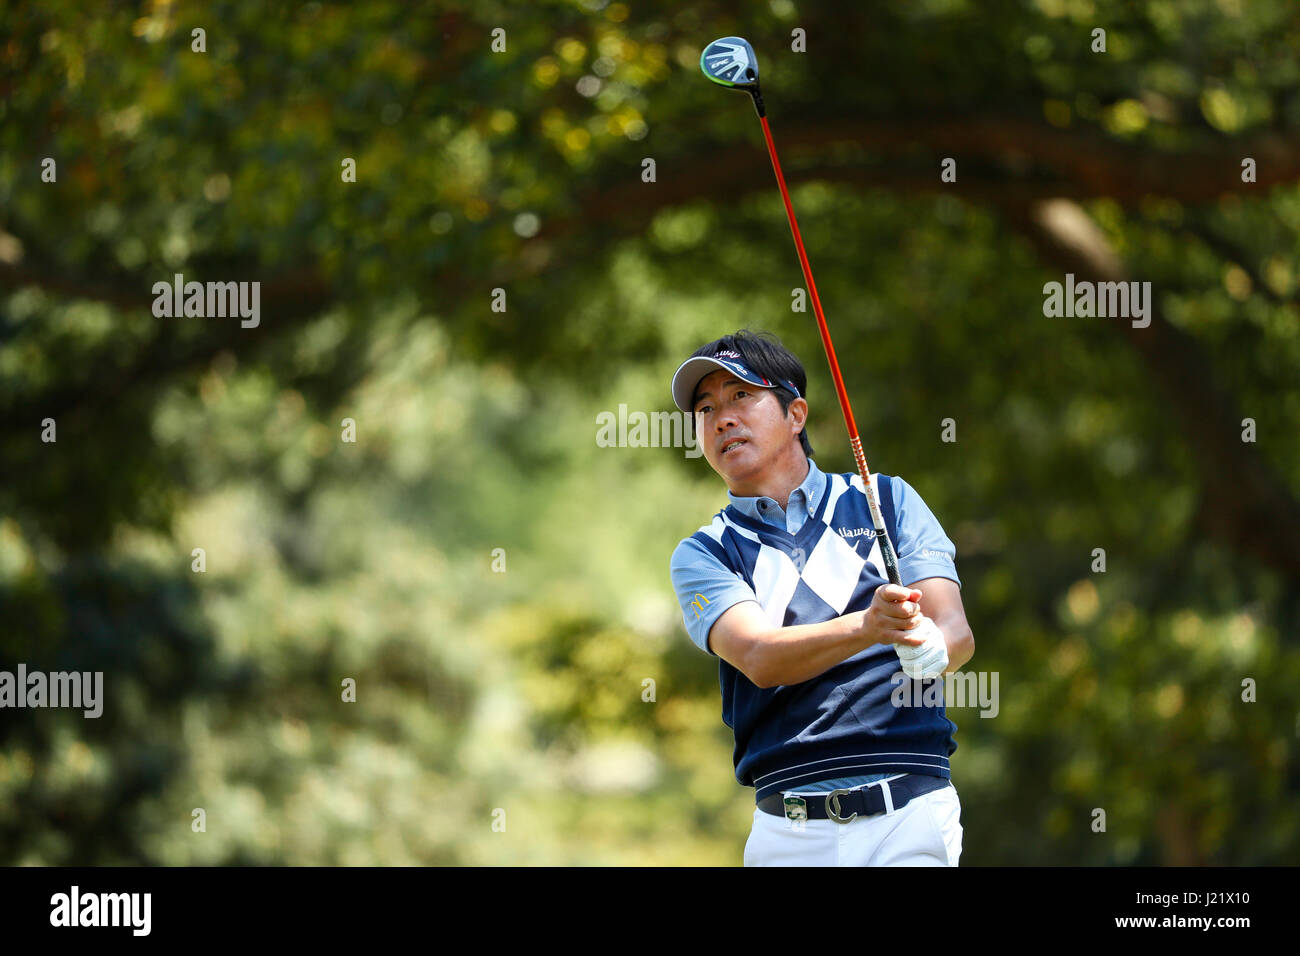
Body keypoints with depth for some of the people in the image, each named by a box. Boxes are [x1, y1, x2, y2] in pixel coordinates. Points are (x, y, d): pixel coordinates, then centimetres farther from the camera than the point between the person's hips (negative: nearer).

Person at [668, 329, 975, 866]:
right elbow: (758, 657, -10)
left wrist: (930, 647, -24)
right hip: (789, 833, 1)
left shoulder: (886, 500, 12)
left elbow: (956, 630, 1)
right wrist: (866, 627, -29)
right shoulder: (700, 556, 9)